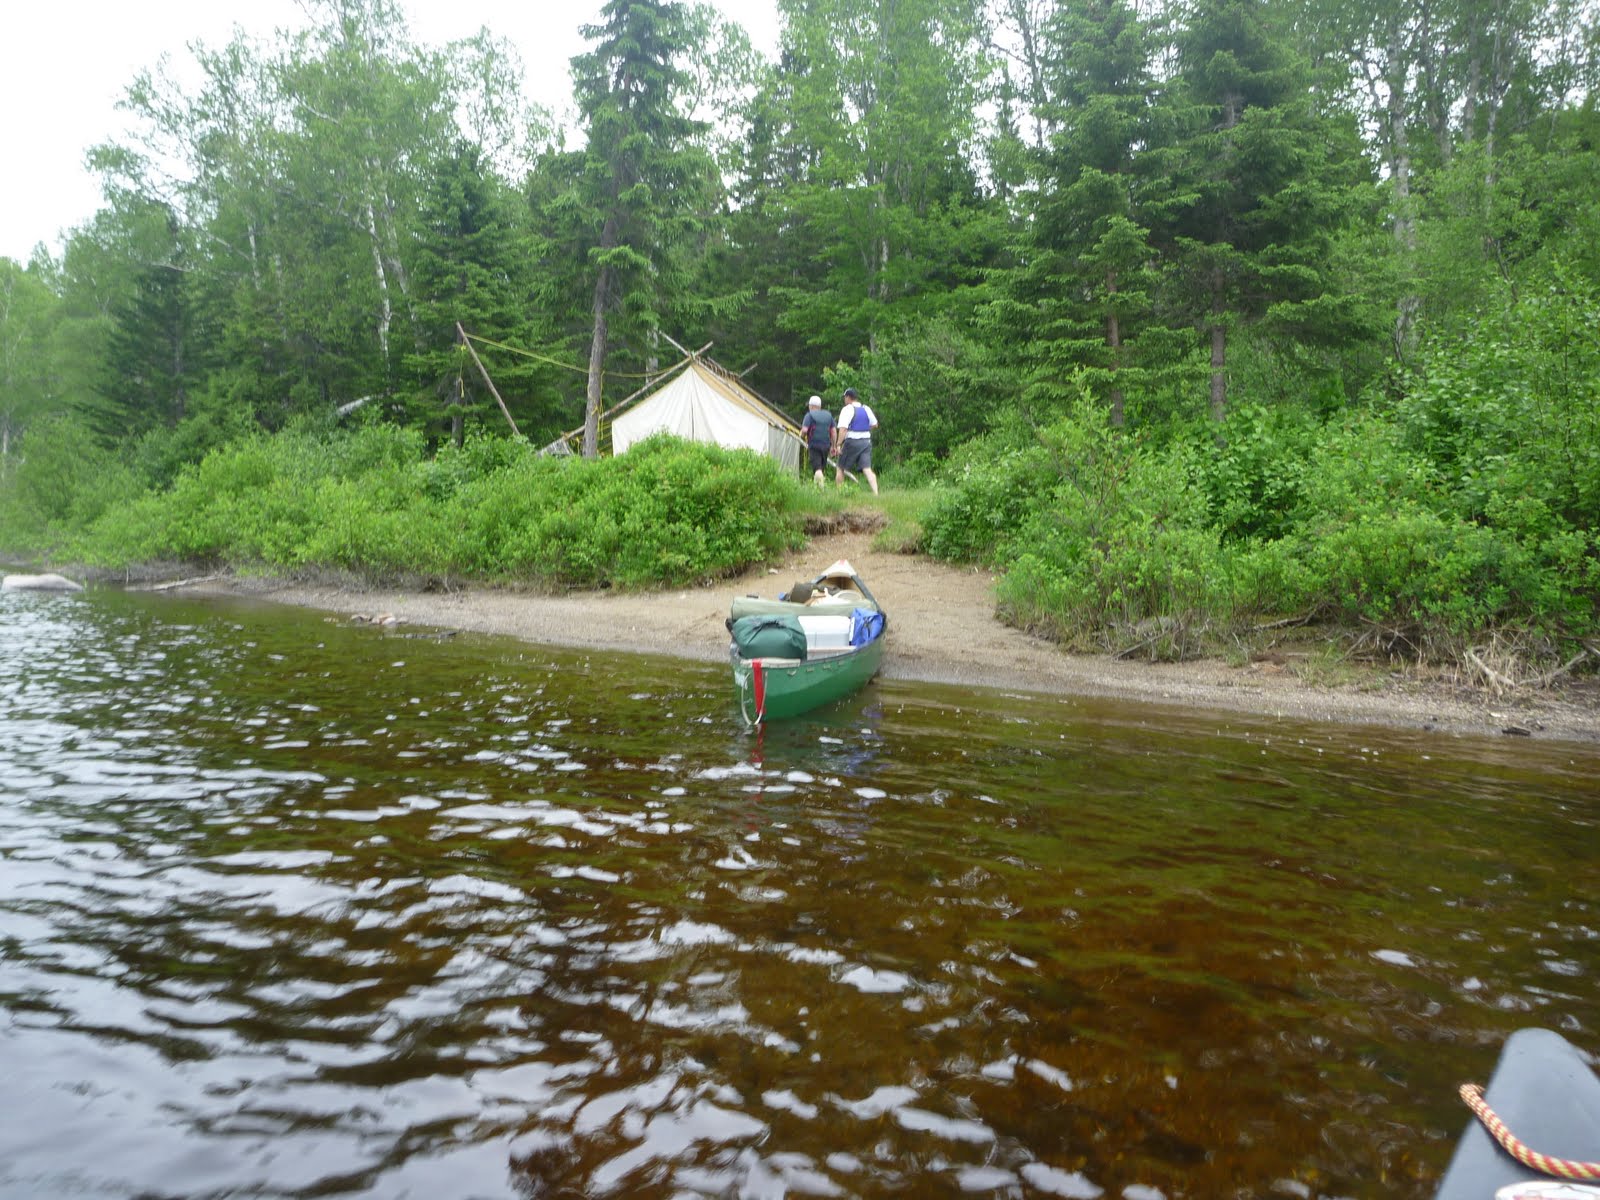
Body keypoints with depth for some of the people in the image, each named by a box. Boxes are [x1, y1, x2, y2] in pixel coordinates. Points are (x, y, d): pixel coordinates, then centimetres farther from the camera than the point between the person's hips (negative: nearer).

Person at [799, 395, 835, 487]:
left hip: (814, 445, -5)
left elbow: (804, 430, -16)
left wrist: (802, 433, 8)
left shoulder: (809, 415, -4)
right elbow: (833, 431, 10)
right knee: (822, 466, 17)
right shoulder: (828, 415, 12)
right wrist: (833, 446, 15)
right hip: (826, 445, 5)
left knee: (817, 467, -11)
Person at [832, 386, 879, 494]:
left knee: (840, 469, 10)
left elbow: (843, 428, -18)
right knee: (867, 469, -3)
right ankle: (876, 493, -18)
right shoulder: (866, 409, 9)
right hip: (866, 441, 5)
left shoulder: (847, 409, -9)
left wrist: (838, 444, -19)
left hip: (852, 442, -5)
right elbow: (875, 424, 19)